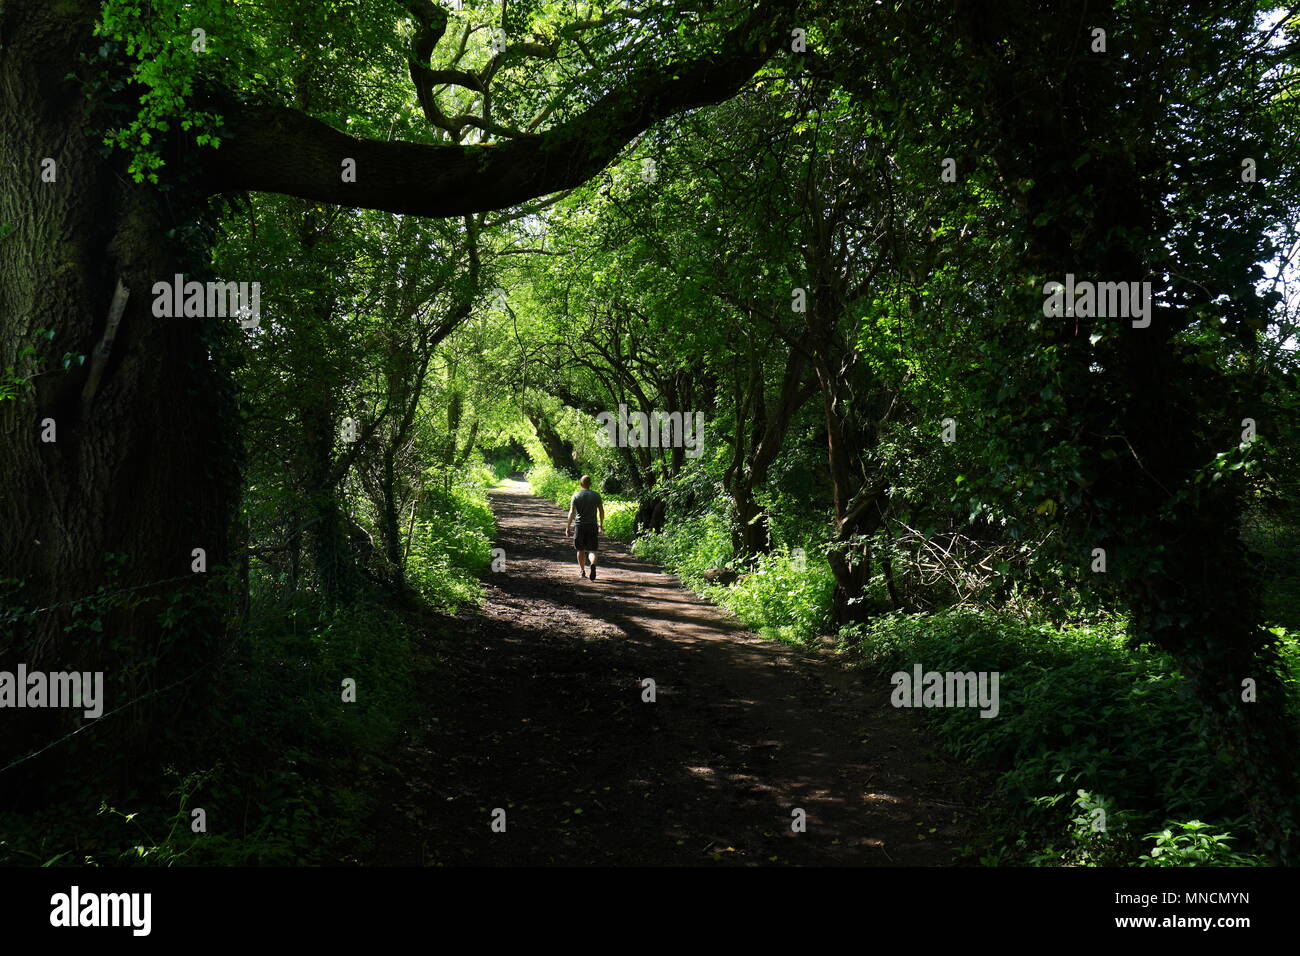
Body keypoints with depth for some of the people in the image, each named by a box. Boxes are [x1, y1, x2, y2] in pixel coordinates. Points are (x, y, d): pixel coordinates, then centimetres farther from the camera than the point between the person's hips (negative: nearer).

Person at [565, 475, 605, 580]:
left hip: (580, 525, 0)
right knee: (592, 550, -1)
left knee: (581, 549, 15)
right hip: (592, 525, 0)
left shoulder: (576, 495, -3)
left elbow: (572, 512, -7)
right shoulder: (596, 495, 2)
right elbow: (601, 511, 5)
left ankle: (582, 570, 24)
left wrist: (567, 527, -3)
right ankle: (593, 564, -29)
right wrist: (601, 524, 20)